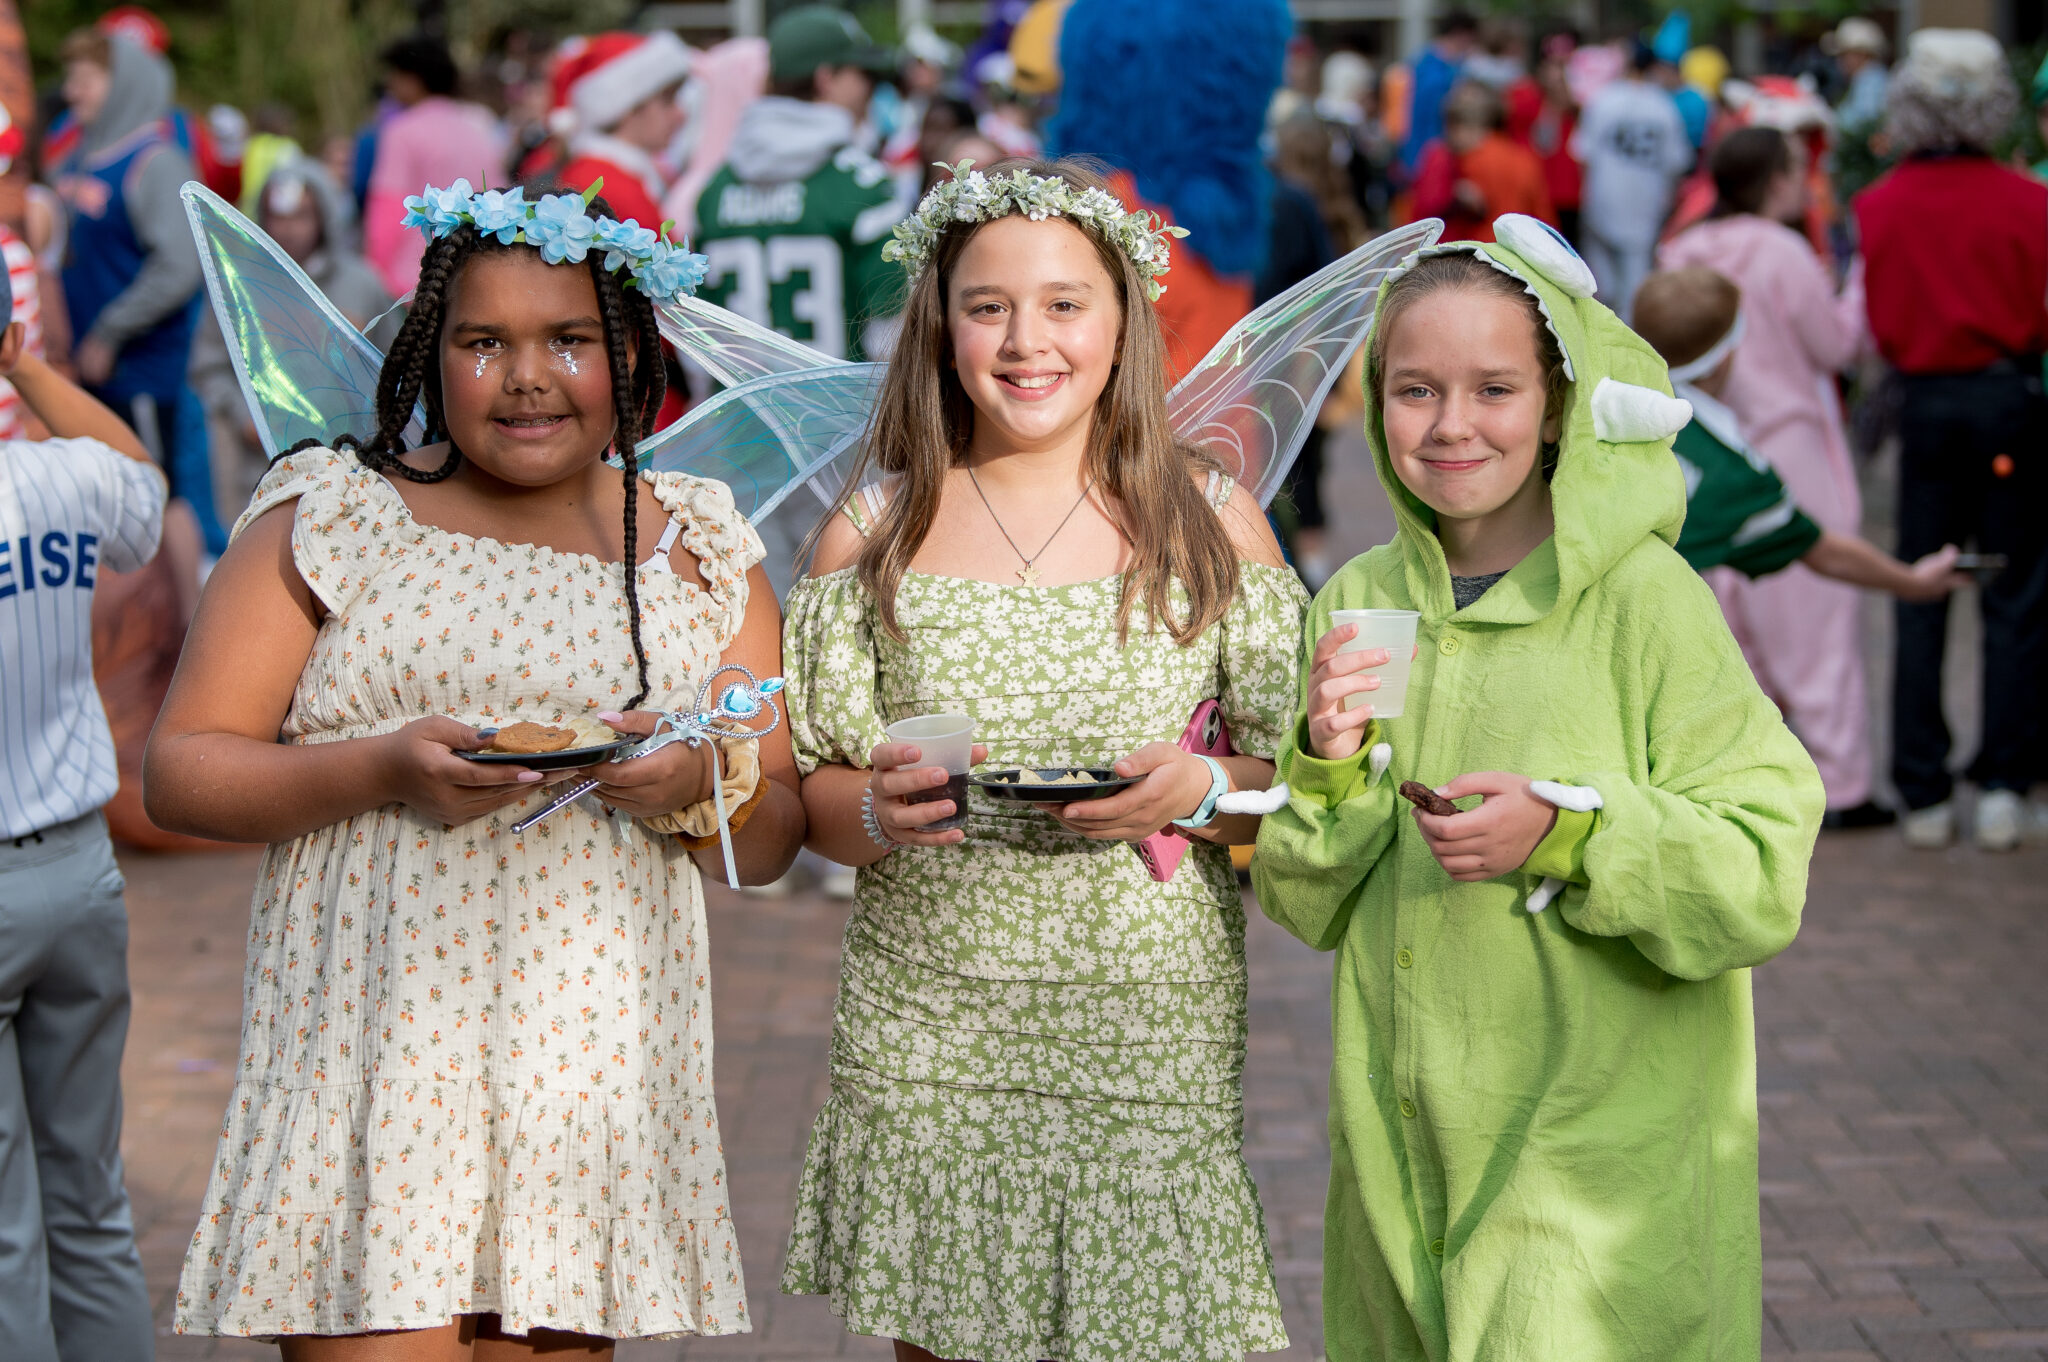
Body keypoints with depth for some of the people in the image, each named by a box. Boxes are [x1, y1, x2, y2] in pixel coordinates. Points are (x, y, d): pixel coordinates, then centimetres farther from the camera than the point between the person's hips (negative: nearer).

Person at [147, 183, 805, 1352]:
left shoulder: (700, 552, 14)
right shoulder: (330, 519, 6)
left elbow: (771, 843, 14)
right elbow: (182, 772, 2)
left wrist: (700, 787, -9)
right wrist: (382, 771, -14)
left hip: (599, 1065, 2)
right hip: (371, 1060, -2)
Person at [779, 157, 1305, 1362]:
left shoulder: (1211, 524, 5)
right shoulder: (876, 532, 6)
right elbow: (808, 798, 7)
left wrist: (1201, 793, -15)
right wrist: (878, 810, -14)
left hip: (1149, 1037, -1)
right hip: (928, 1038, 1)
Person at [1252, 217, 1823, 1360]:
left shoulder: (1644, 596, -9)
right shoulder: (1357, 608, 6)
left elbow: (1767, 878, -12)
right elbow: (1308, 909, 8)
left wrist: (1568, 837, -24)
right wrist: (1330, 770, -9)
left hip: (1604, 1148, -5)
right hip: (1404, 1154, 5)